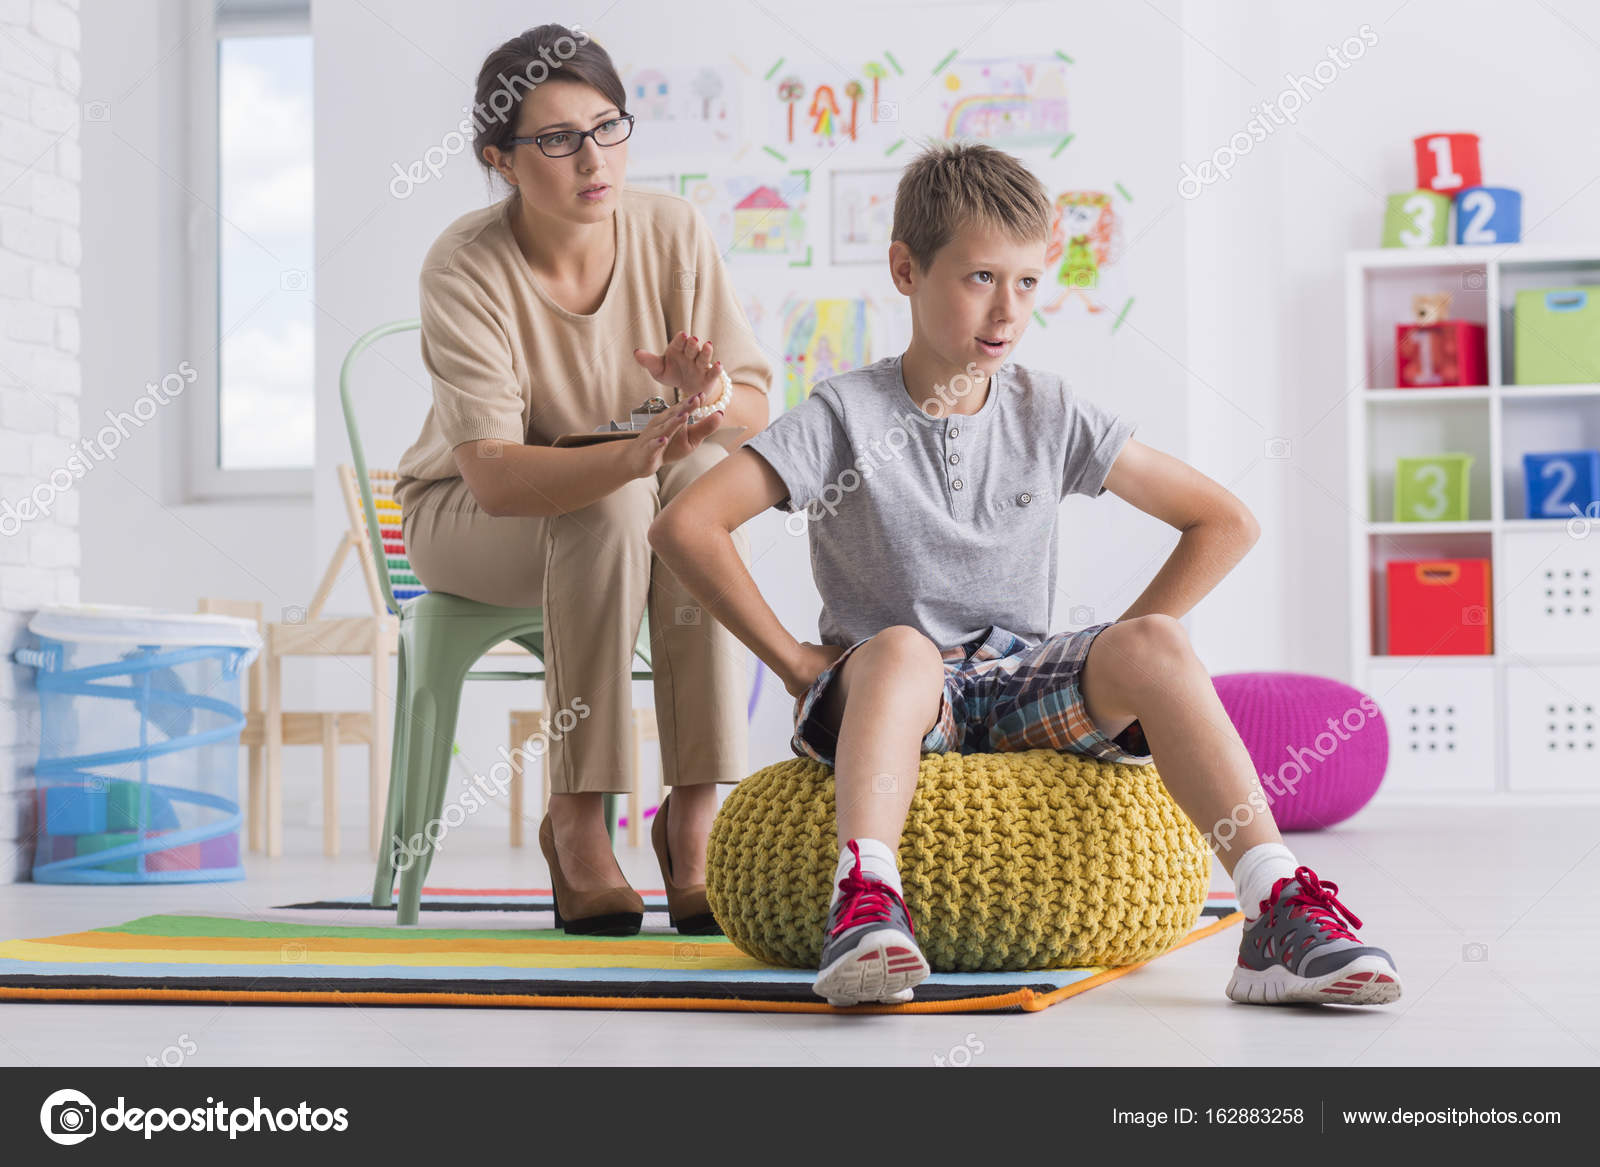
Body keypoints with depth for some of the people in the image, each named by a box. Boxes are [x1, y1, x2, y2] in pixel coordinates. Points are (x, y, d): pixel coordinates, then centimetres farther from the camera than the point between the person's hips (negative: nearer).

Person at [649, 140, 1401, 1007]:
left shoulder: (1050, 415, 5)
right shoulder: (848, 414, -3)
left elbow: (1226, 522, 8)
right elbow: (685, 525, -12)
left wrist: (1120, 656, 0)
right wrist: (796, 661, -12)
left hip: (1020, 687, 3)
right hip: (884, 694, -2)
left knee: (1155, 644, -26)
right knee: (899, 650, -37)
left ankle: (1278, 914, -36)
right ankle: (864, 906, -55)